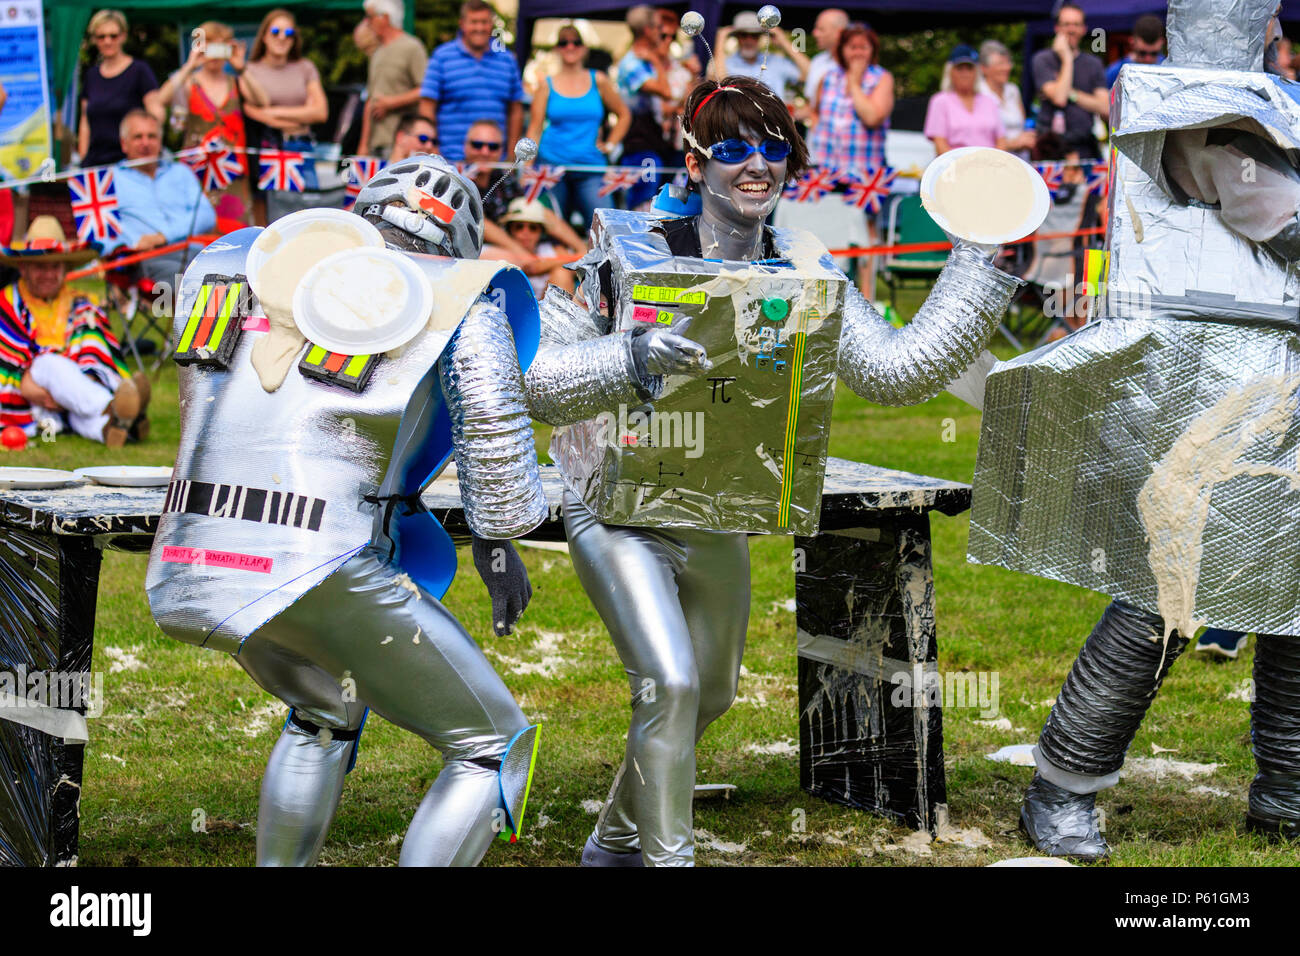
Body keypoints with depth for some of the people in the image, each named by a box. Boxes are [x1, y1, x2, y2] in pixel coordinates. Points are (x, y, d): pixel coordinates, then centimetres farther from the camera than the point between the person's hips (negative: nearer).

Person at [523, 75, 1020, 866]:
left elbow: (898, 370, -11)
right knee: (670, 686, -23)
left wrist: (982, 261, -13)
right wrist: (631, 361, -42)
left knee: (711, 694, 21)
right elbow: (538, 378, -23)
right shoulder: (634, 254, -19)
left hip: (719, 518, 6)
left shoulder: (804, 276, -7)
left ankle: (616, 840, 45)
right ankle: (666, 858, -7)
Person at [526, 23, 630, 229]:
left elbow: (624, 114, 19)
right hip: (552, 165, 0)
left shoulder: (598, 81, 9)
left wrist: (610, 145, 8)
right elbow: (535, 128, 5)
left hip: (590, 167, 0)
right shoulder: (548, 85, 8)